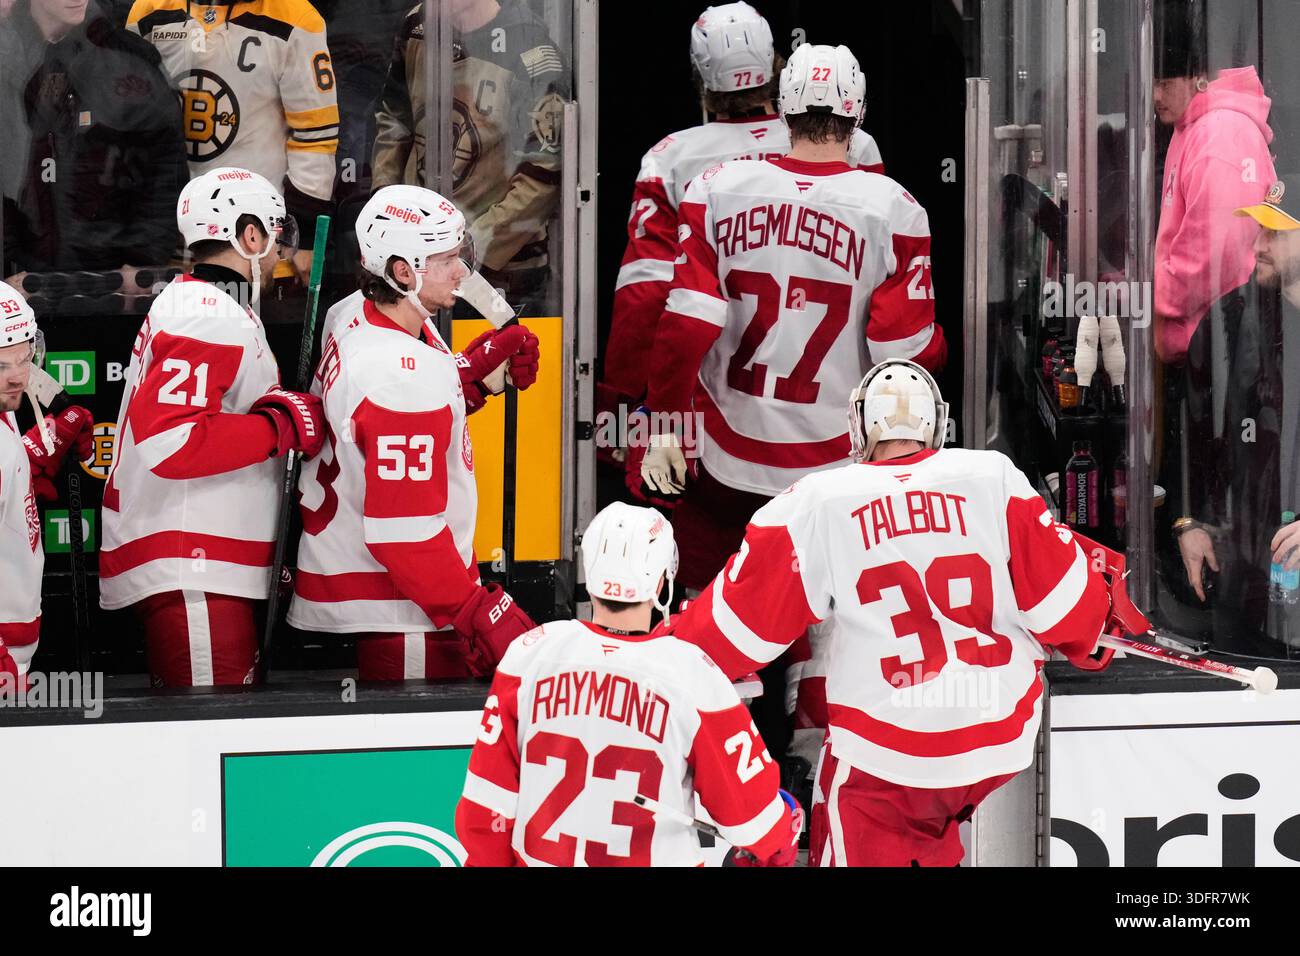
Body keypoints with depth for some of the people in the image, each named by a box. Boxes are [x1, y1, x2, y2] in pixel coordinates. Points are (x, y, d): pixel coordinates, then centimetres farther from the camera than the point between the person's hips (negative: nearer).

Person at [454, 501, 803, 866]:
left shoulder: (529, 655, -8)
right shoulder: (694, 674, -14)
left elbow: (486, 802, -3)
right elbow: (751, 809, -6)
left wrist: (487, 860, 13)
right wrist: (780, 849, 15)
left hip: (539, 857, 2)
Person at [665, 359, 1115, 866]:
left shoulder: (817, 502, -7)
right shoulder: (995, 478, -4)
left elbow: (741, 619, -3)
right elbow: (1060, 593, -1)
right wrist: (1090, 639, 21)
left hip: (883, 754, -2)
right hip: (1001, 742, 2)